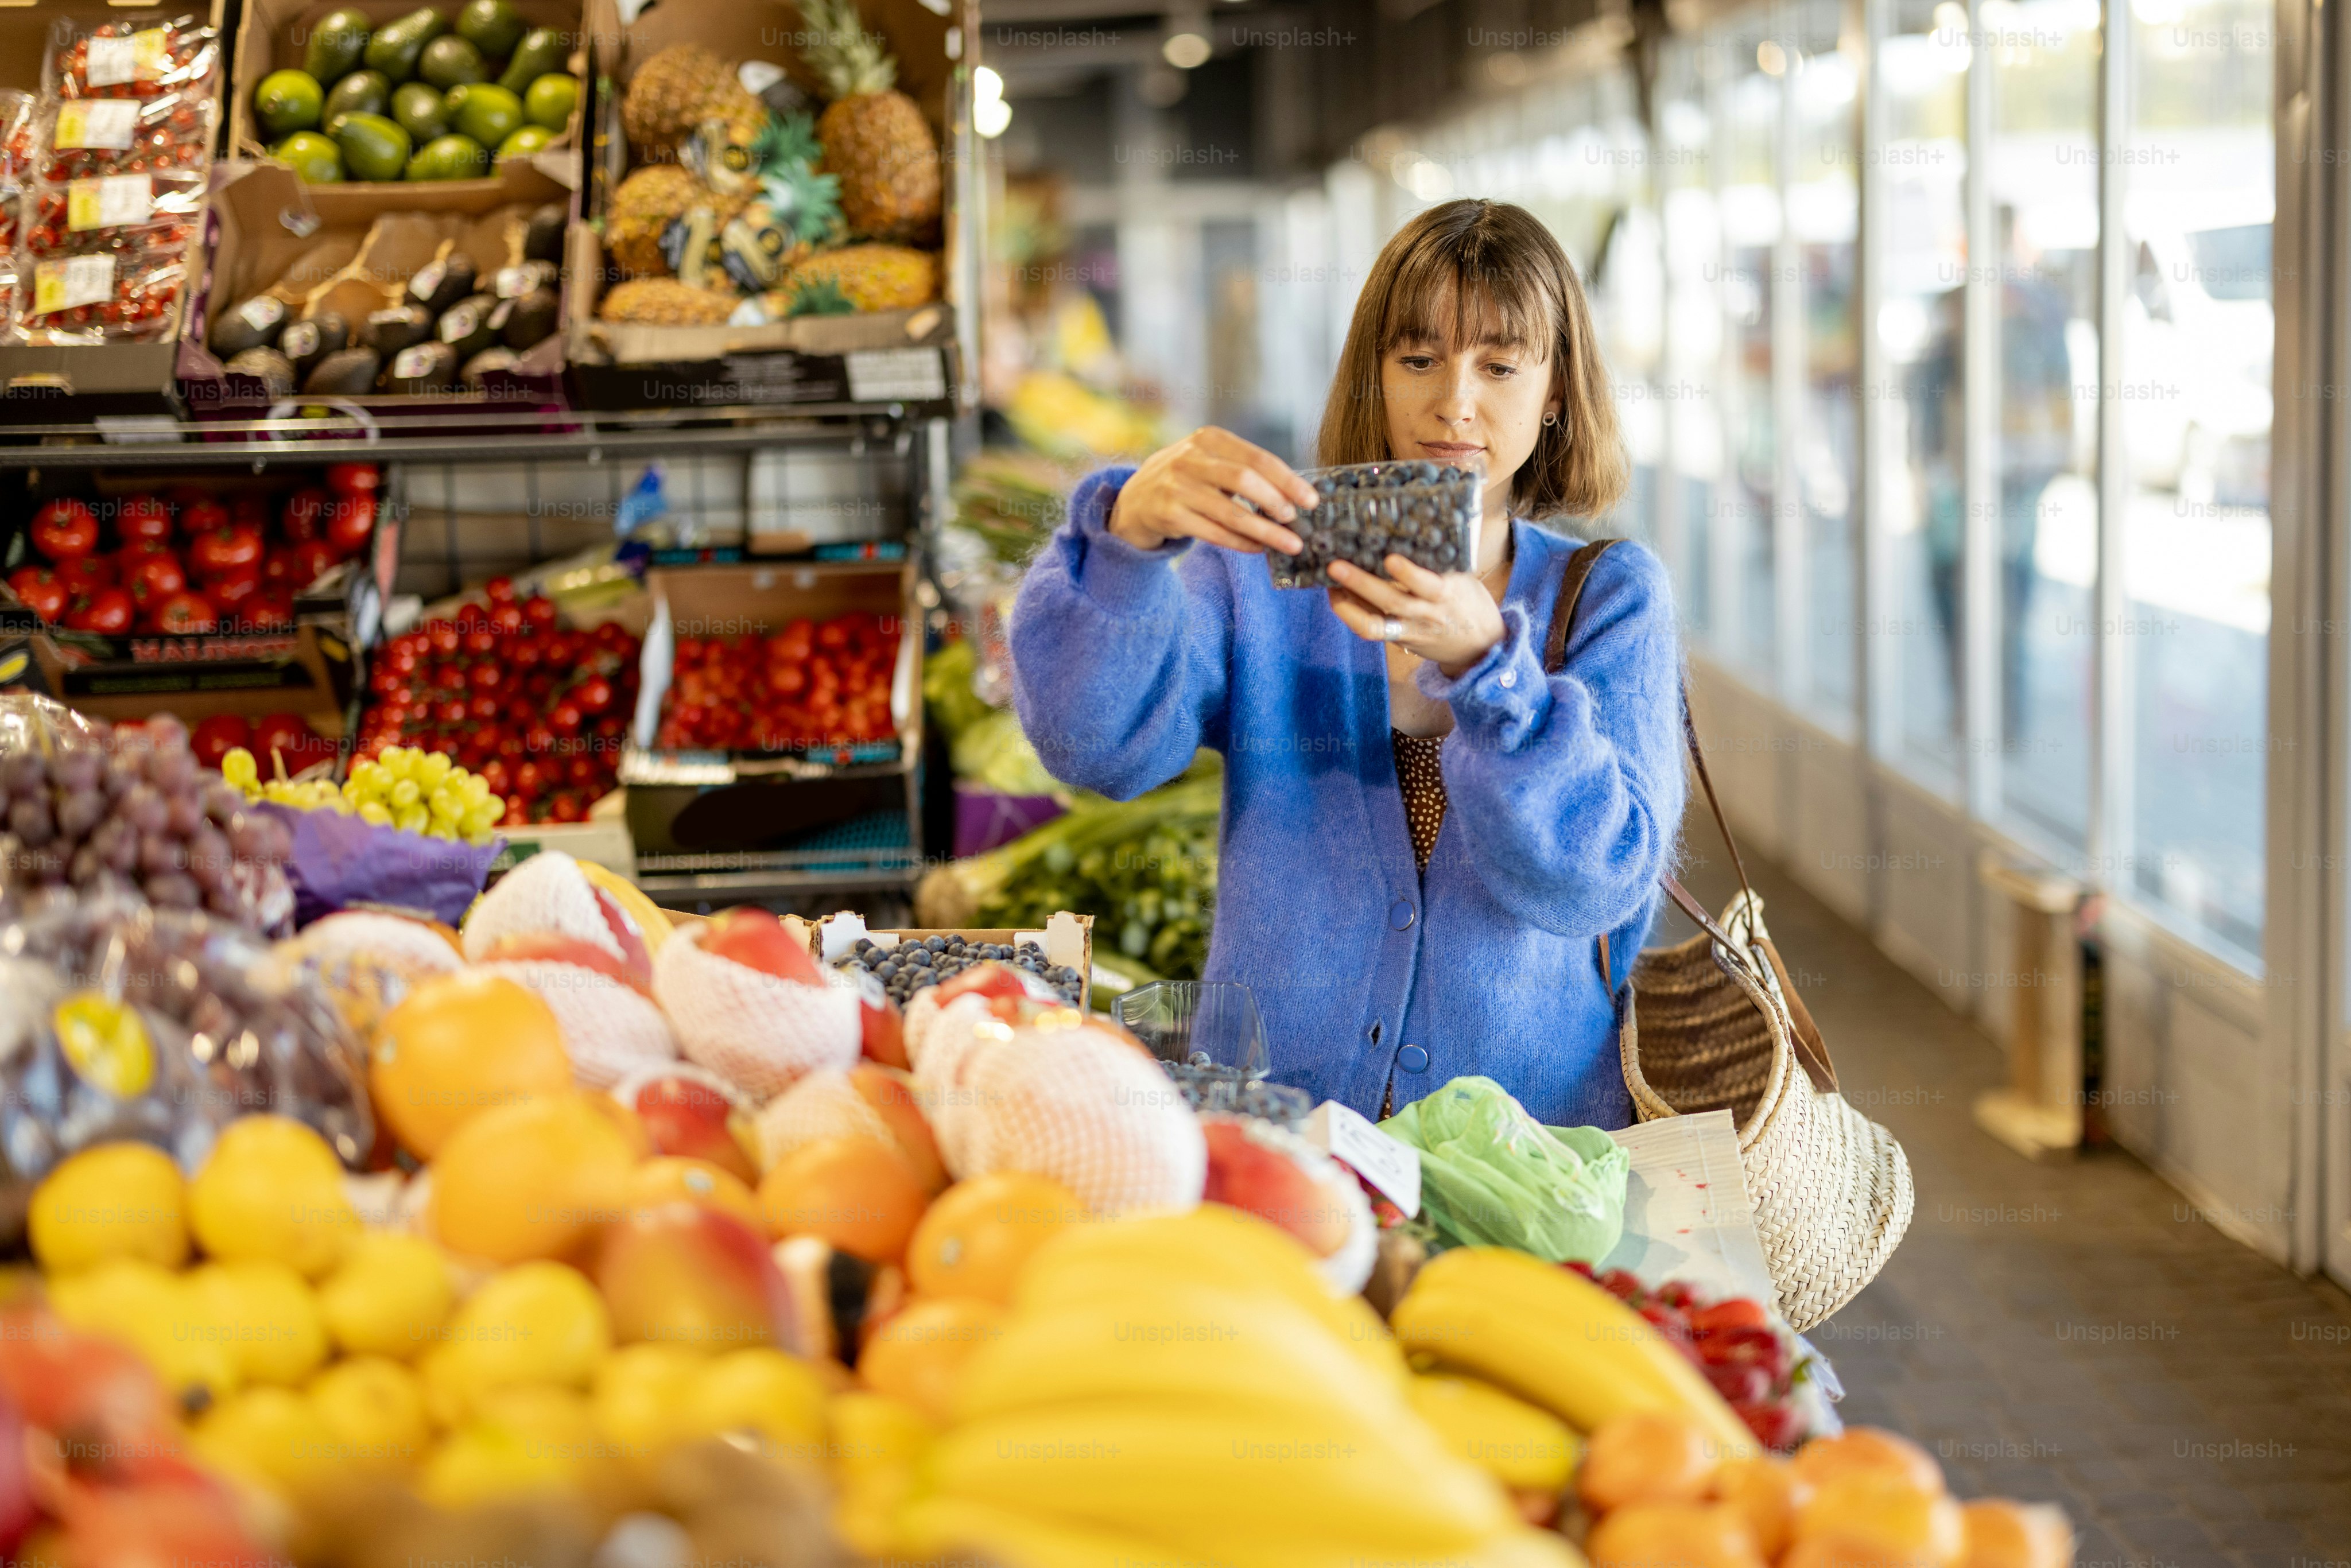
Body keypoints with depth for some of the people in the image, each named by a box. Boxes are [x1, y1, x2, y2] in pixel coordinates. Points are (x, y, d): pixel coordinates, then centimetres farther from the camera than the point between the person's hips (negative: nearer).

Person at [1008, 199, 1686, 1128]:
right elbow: (1098, 745, -8)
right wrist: (1128, 532, -24)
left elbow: (1599, 882, -7)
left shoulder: (1610, 594, 7)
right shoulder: (1264, 566, 8)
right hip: (1271, 1116, 0)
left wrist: (1485, 662, -21)